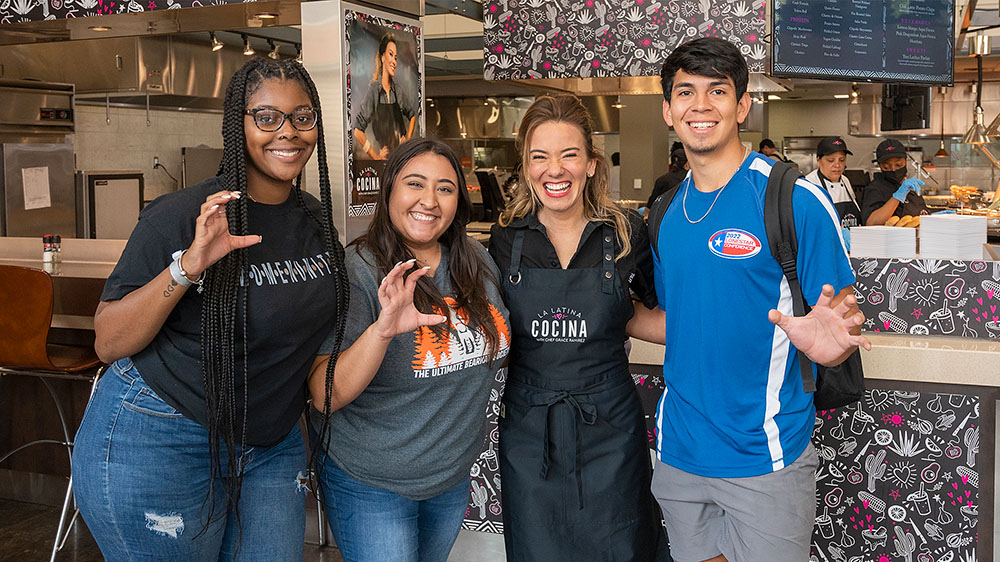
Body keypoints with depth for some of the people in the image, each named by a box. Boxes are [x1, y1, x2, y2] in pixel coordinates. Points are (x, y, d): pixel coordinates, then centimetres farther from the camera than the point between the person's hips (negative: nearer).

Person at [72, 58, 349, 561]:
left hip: (272, 445, 6)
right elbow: (108, 343, -19)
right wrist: (187, 266, -30)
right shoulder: (183, 215, -16)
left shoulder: (317, 220, 4)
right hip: (161, 446, -6)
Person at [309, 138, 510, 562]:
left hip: (454, 475, 6)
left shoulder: (478, 263, -3)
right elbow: (325, 396, -26)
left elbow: (496, 342, 14)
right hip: (371, 485, -5)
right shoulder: (355, 272, -19)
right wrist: (382, 330, -40)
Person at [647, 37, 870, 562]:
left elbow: (841, 324, -10)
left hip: (766, 455, -5)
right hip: (679, 451, 5)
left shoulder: (795, 200, -11)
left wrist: (827, 343, -30)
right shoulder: (666, 213, 6)